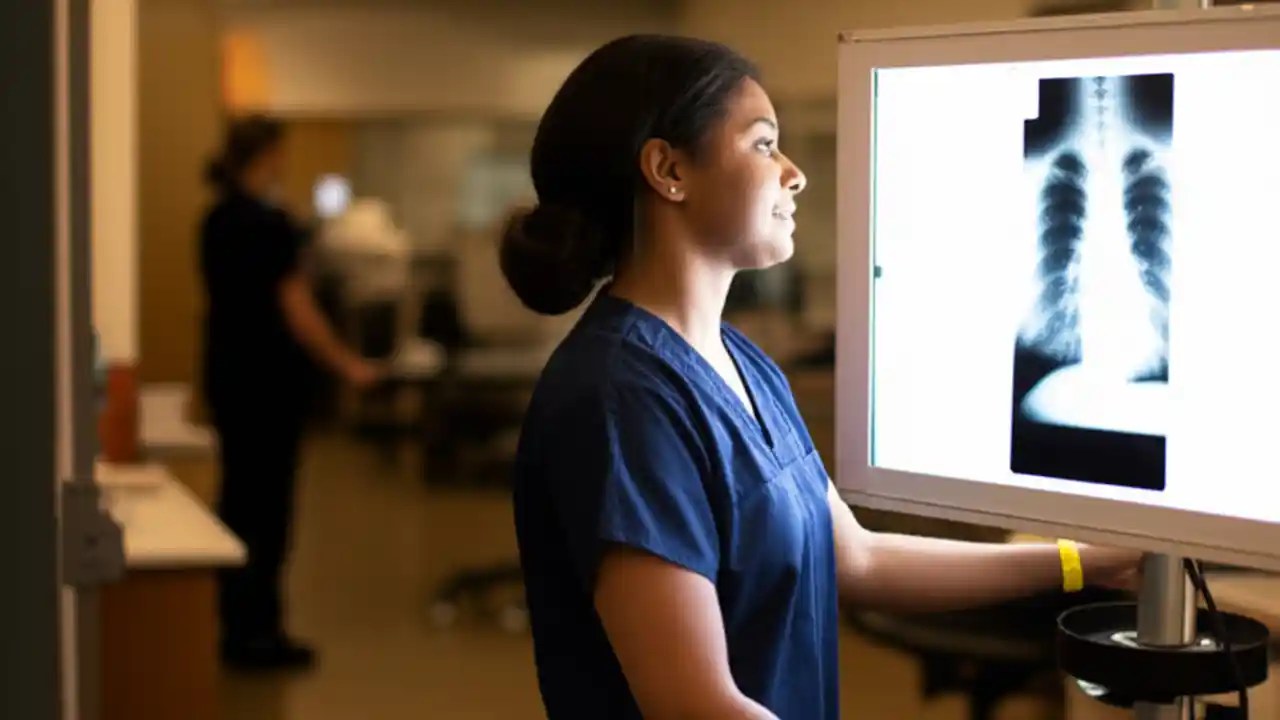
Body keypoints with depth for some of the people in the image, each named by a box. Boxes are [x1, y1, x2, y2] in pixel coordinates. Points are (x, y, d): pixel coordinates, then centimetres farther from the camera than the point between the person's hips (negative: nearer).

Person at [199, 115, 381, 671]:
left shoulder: (216, 221, 9)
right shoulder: (270, 223, -17)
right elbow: (297, 313, -17)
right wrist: (348, 366, -8)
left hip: (227, 374, 8)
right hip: (269, 380, -8)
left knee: (236, 499, 14)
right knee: (267, 506, -1)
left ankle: (235, 625, 20)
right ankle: (256, 635, 5)